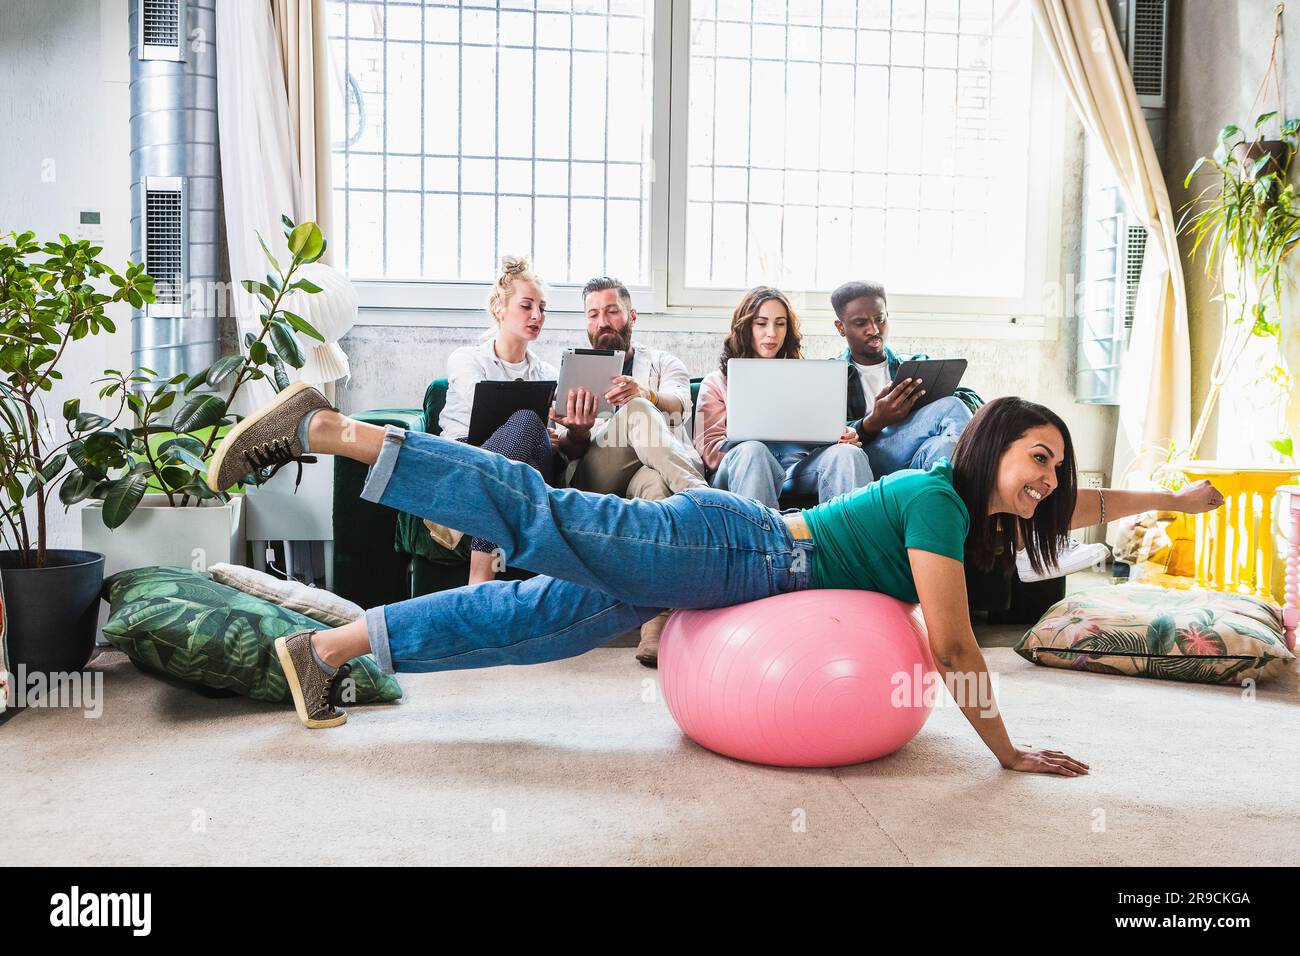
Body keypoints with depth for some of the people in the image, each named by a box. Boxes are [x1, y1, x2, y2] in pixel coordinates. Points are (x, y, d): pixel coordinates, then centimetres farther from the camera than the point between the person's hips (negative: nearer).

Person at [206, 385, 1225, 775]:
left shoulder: (981, 509, 14)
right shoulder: (940, 498, -13)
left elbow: (1074, 504, 32)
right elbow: (951, 642, -15)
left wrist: (1173, 496, 36)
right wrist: (1009, 750, -6)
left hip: (738, 573, 8)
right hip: (730, 548, -8)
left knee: (558, 610, 3)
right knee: (546, 521, -15)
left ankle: (330, 648, 6)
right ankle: (323, 427, -15)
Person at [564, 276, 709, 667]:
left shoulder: (664, 363, 23)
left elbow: (678, 406, -4)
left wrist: (643, 394, -30)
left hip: (660, 470, 0)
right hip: (594, 483, 0)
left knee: (654, 481, -40)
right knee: (637, 412, -30)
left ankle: (658, 624, -53)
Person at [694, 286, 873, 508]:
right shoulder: (716, 382, 21)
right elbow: (709, 452, 8)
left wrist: (844, 437, -4)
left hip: (801, 467, 2)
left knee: (847, 453, -29)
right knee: (751, 451, -37)